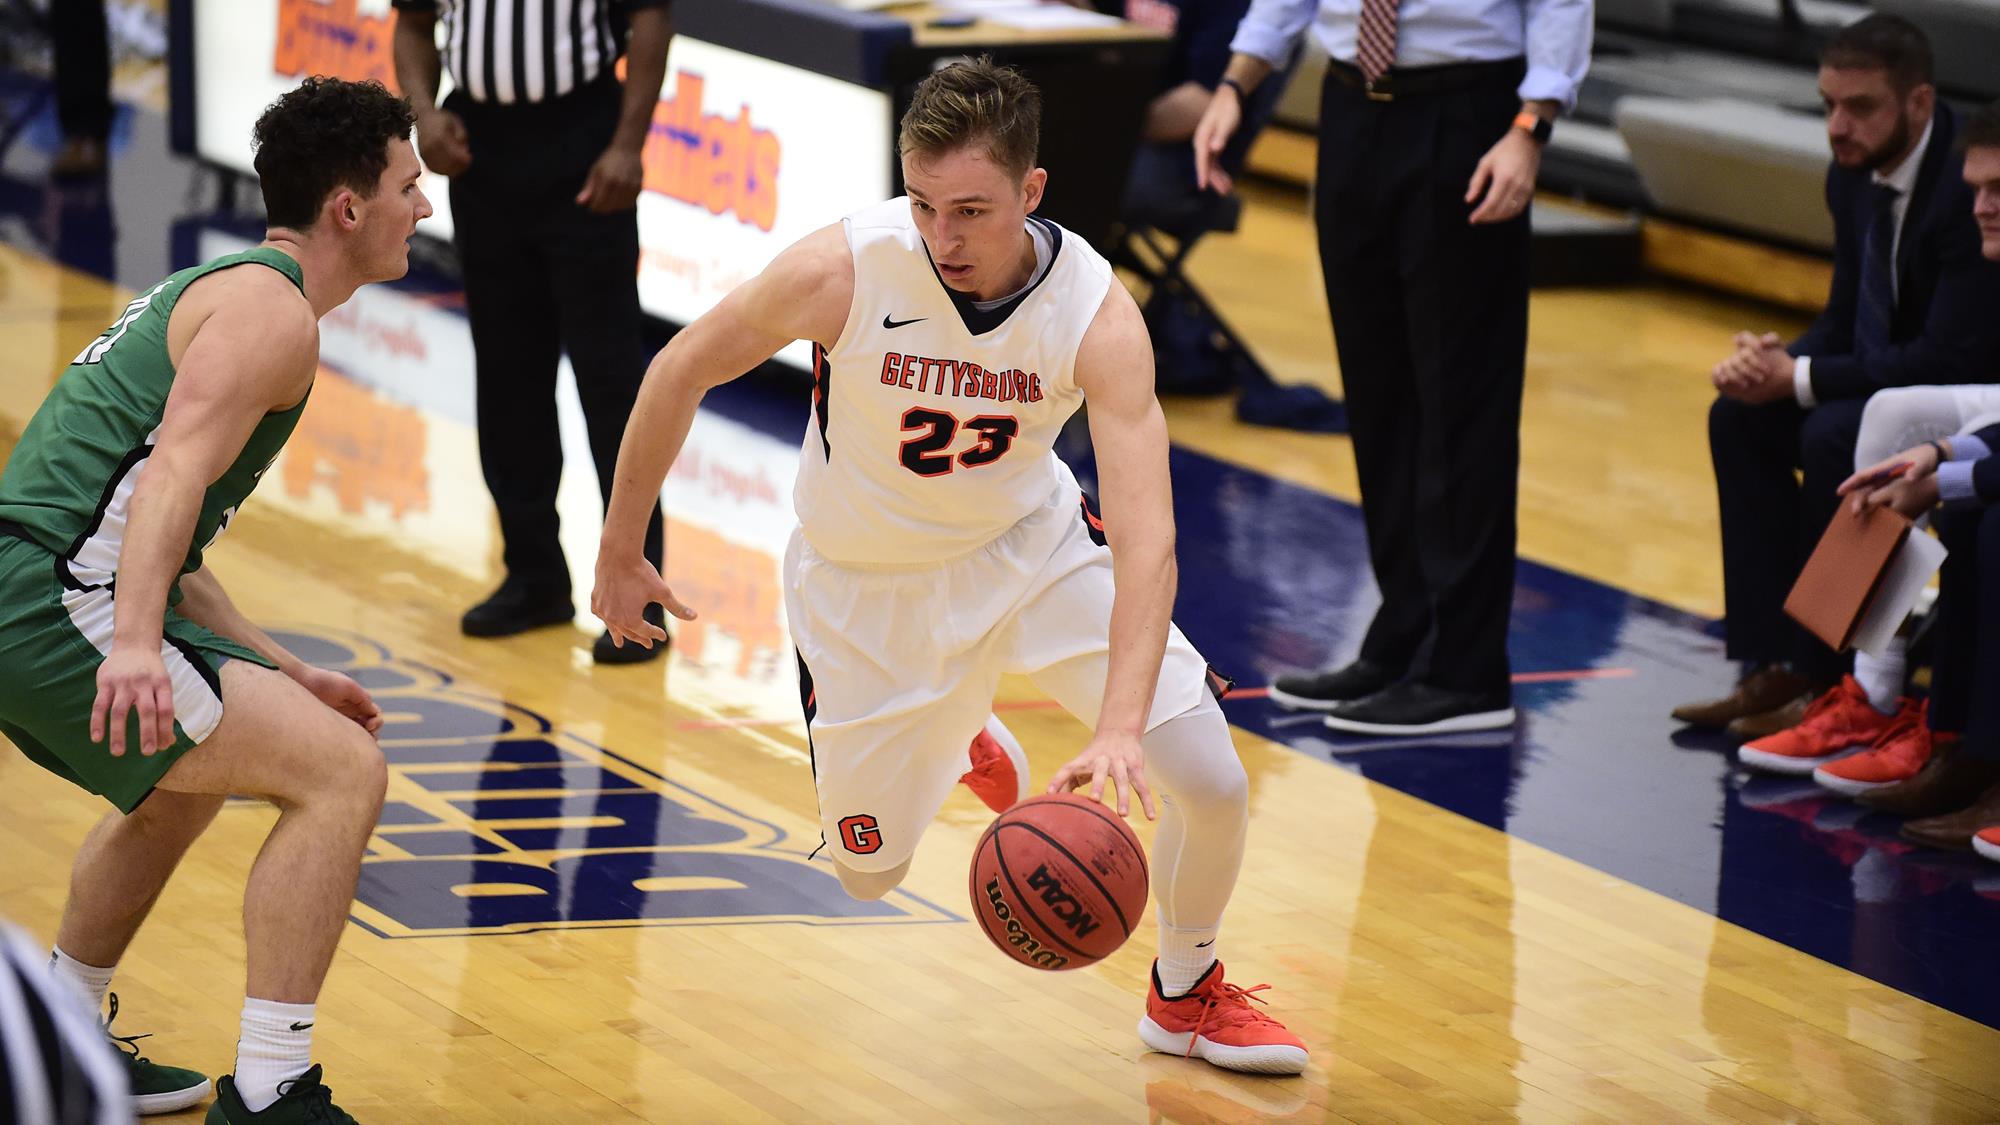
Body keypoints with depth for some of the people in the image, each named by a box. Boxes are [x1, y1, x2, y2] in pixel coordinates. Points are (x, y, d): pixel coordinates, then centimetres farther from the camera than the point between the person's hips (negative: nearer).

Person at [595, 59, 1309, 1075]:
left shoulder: (1097, 314, -28)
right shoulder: (842, 269, -30)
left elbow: (1145, 541, -35)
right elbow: (680, 372, -12)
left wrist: (1121, 727, -49)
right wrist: (619, 558, -5)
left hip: (1032, 542, 1)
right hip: (869, 579, 0)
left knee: (1212, 787, -10)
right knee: (869, 875, 6)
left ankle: (1186, 996, 21)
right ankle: (959, 734, 40)